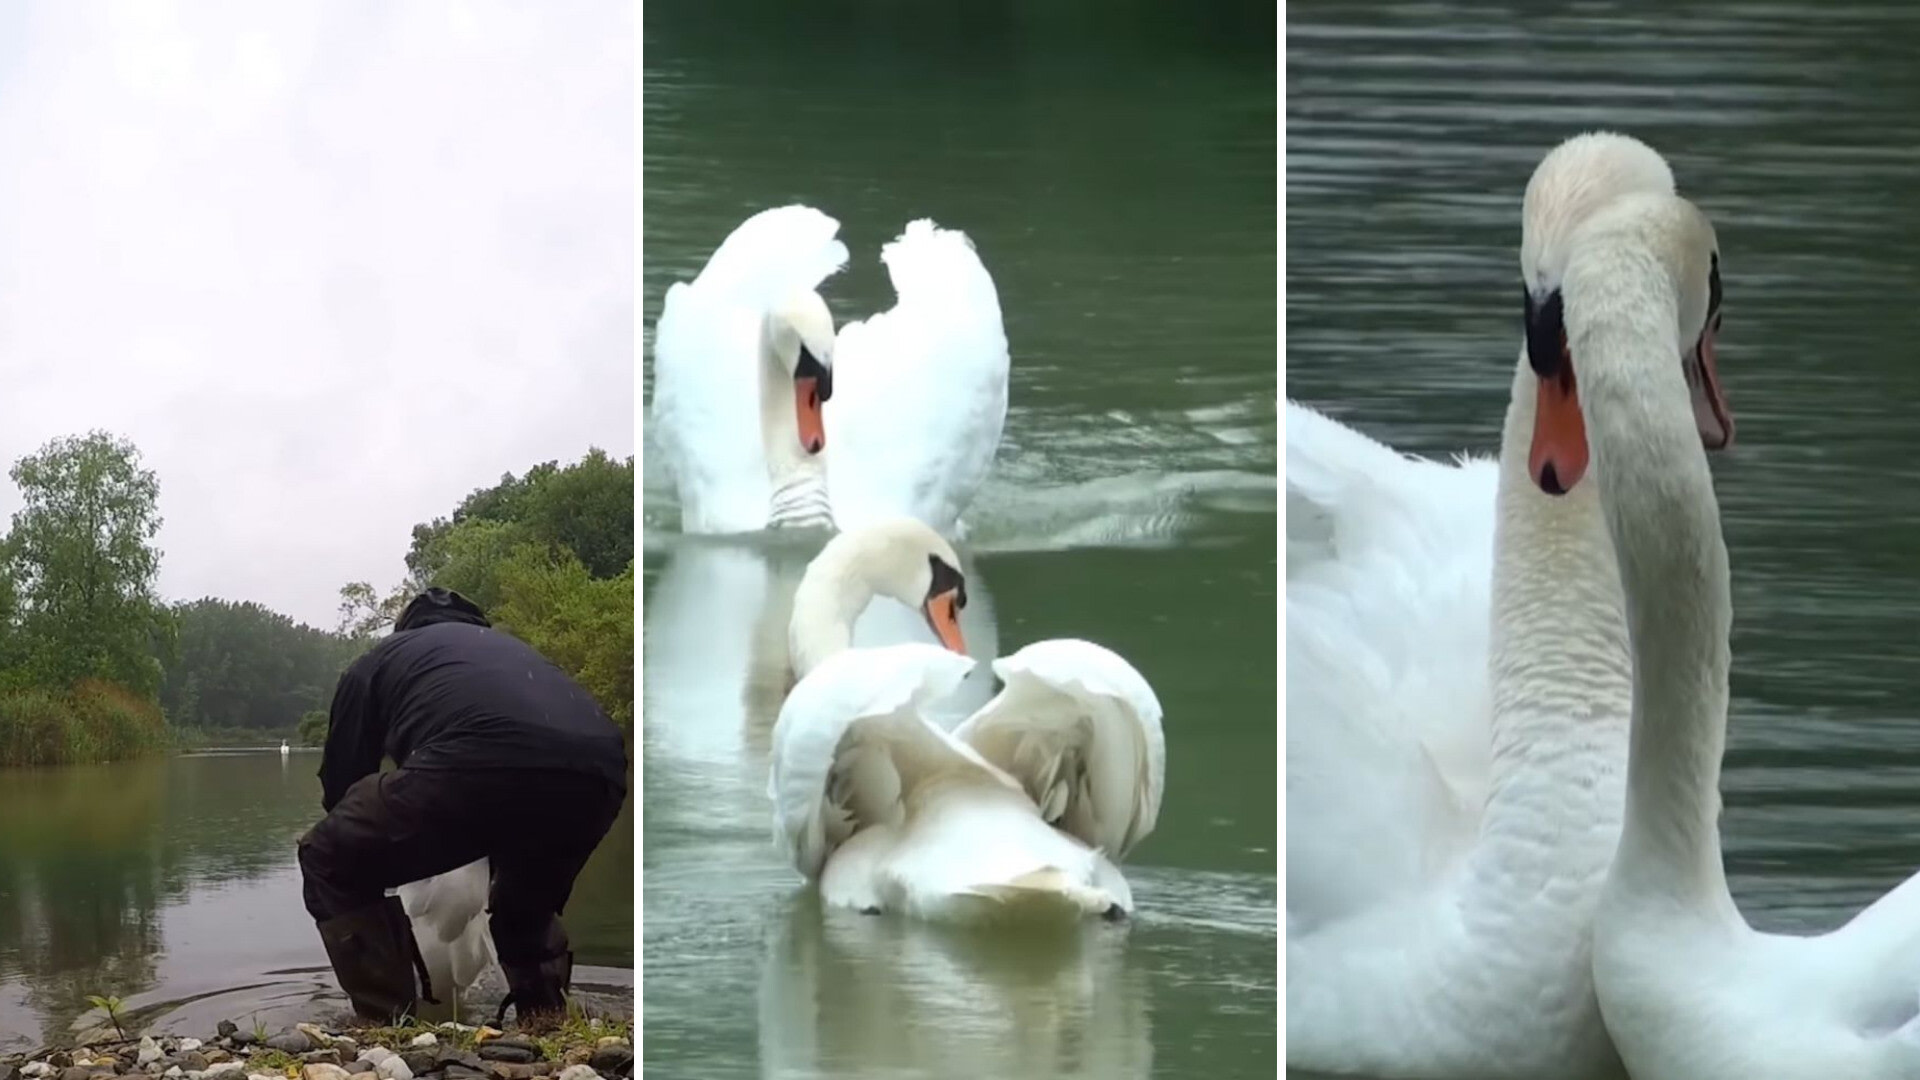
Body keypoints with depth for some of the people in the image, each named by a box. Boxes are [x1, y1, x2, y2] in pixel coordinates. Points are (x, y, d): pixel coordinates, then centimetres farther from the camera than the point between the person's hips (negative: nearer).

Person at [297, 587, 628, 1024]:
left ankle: (391, 1030, 11)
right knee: (530, 900, 38)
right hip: (598, 779, 5)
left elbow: (340, 783, 36)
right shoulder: (512, 649, 43)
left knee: (331, 863, 20)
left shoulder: (379, 659, 33)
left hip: (474, 765, -5)